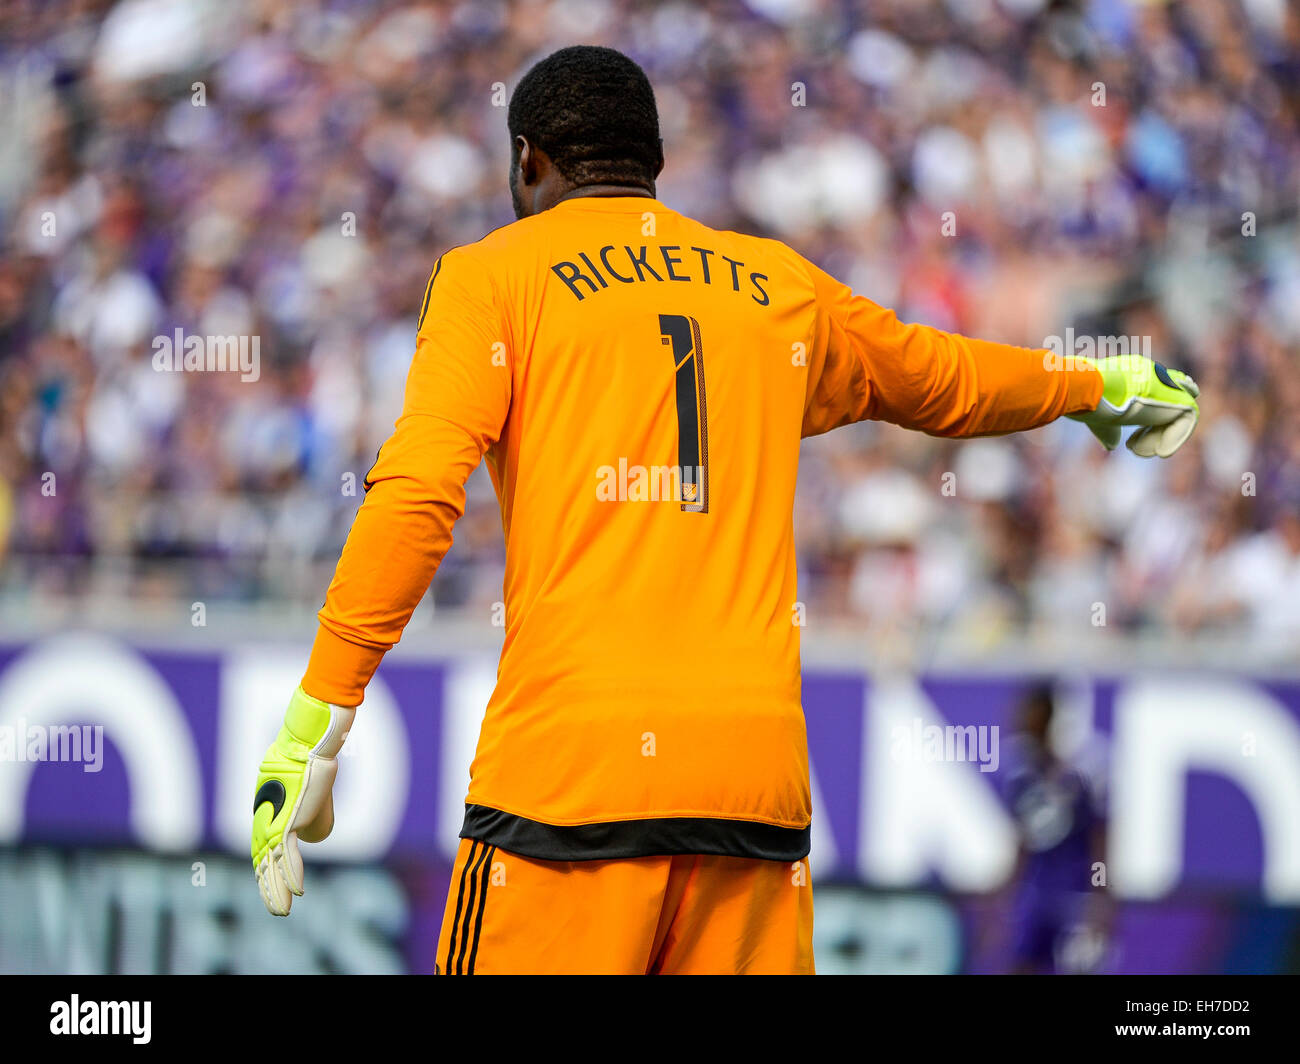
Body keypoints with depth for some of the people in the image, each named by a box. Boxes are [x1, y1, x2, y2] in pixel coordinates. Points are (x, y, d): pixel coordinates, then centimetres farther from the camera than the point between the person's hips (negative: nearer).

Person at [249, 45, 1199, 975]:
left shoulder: (494, 274, 8)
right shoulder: (781, 288, 21)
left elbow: (416, 497, -6)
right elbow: (951, 383, 38)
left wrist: (311, 731, -8)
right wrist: (1106, 387, 58)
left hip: (569, 763, -4)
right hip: (758, 758, 4)